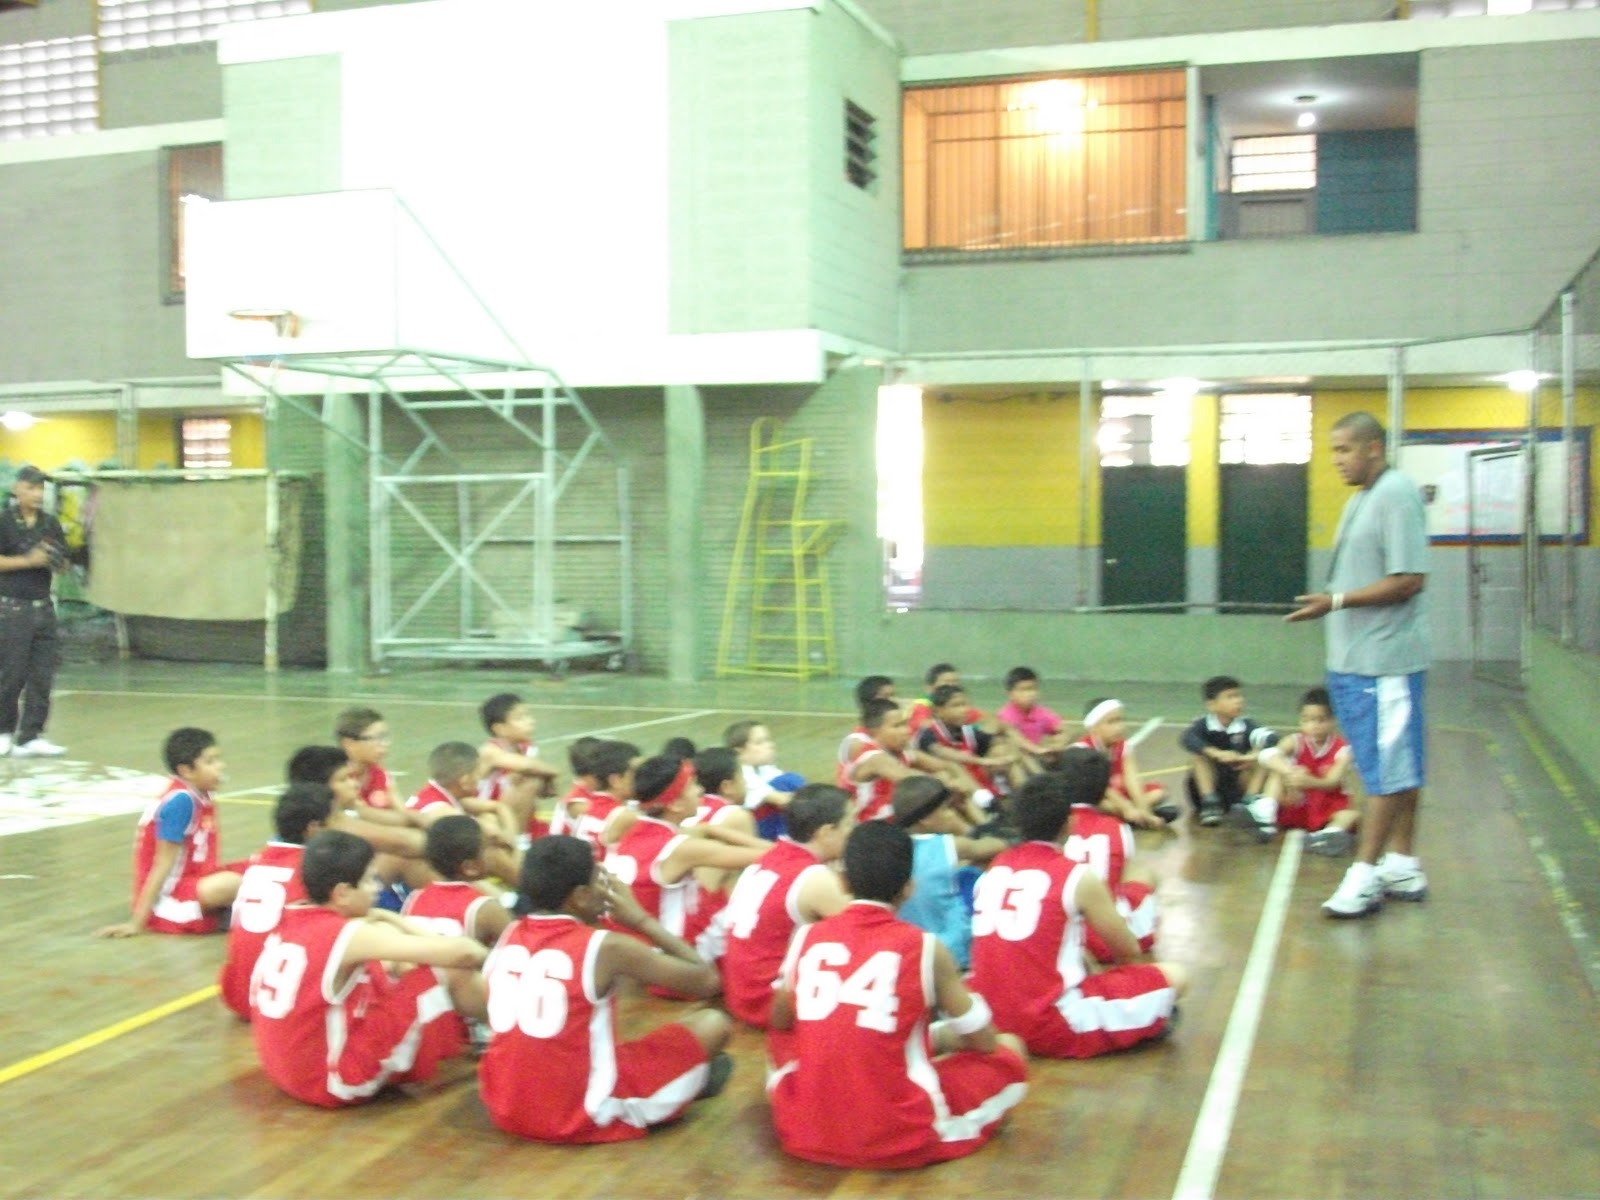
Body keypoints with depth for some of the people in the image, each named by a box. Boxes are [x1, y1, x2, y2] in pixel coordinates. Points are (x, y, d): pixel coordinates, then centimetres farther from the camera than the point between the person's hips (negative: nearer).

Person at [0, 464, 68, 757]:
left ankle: (30, 737, 4)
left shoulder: (50, 524, 10)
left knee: (42, 674, 0)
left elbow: (64, 565, 15)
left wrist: (55, 561, -6)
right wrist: (28, 561, -17)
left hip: (43, 606, 5)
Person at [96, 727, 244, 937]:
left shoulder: (200, 796, 4)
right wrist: (136, 923, -18)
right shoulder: (180, 801, -20)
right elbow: (163, 864, -20)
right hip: (170, 899, -9)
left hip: (193, 881, 9)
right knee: (229, 884, -33)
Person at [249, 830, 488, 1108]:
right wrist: (483, 954, -1)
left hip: (286, 1068, 9)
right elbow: (459, 953, -22)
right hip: (334, 1080, -9)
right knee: (452, 972, -8)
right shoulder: (349, 937, -21)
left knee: (385, 930, 14)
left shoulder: (290, 920, 2)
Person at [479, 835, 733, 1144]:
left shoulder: (508, 936, 3)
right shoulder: (606, 947, -14)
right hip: (582, 1116, -6)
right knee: (713, 1022, 4)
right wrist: (641, 920, 4)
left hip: (503, 1108, 6)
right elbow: (707, 980, -4)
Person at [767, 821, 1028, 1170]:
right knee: (1009, 1053, 18)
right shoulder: (925, 948, -7)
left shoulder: (807, 936, 0)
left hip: (802, 1131, 2)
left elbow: (779, 1022, 17)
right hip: (900, 1139, -2)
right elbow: (984, 1043, 6)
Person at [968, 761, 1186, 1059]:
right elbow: (1128, 952, 5)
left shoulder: (994, 868, 8)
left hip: (993, 1024, 6)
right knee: (1175, 976, 6)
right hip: (1056, 1028, -5)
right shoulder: (1079, 877, -8)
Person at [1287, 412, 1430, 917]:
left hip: (1385, 661, -10)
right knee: (1397, 767, 14)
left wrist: (1337, 600, -22)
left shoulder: (1396, 495, -14)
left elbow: (1410, 579, -20)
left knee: (1388, 770, -4)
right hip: (1355, 660, 10)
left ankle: (1366, 875, -2)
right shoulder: (1361, 499, 15)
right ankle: (1403, 866, 22)